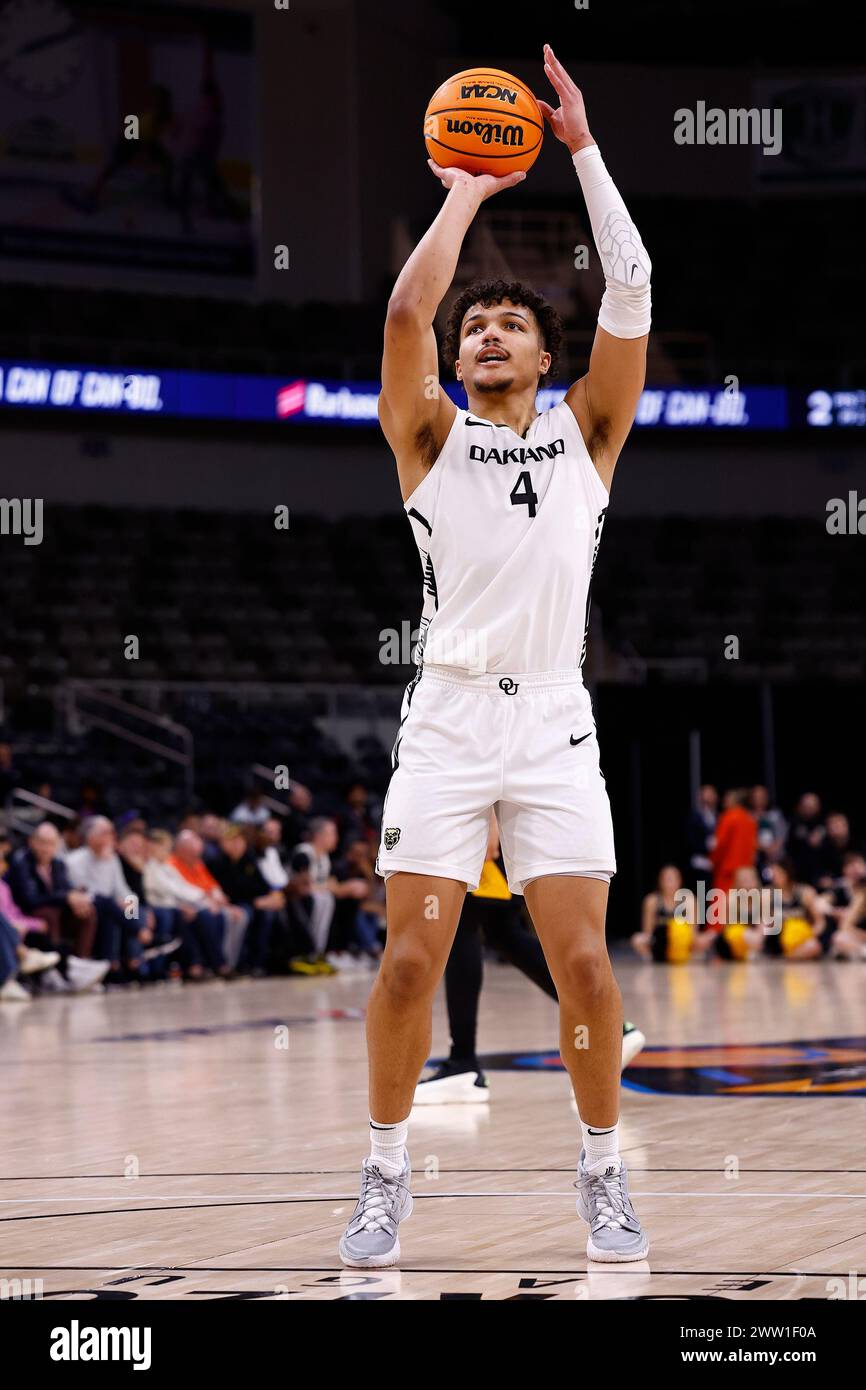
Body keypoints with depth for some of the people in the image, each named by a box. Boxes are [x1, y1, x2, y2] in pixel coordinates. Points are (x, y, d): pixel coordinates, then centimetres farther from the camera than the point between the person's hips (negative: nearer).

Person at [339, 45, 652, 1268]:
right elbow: (405, 312, -7)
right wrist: (468, 192, 2)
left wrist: (583, 148, 0)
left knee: (584, 963, -6)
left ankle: (604, 1174, 9)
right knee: (410, 960, -7)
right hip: (447, 720, 0)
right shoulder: (431, 437, 9)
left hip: (554, 725, 0)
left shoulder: (585, 434, 11)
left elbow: (632, 295, 1)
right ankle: (387, 1174, 7)